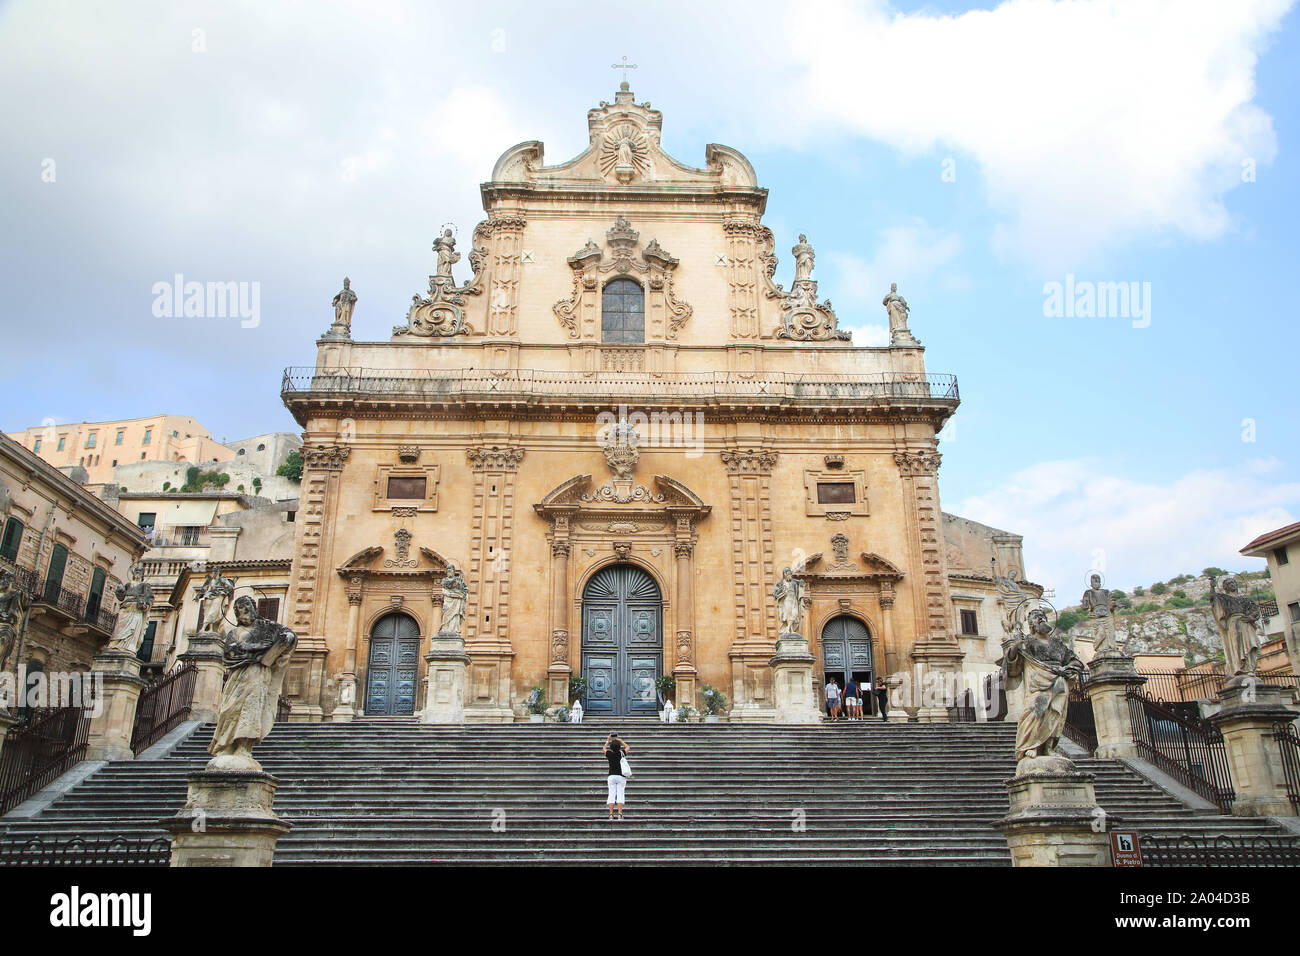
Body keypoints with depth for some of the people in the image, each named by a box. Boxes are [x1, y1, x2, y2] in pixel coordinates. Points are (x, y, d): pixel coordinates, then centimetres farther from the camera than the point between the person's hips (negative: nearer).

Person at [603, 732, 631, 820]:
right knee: (620, 795, -2)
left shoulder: (609, 754, -3)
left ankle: (611, 814, -7)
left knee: (611, 795, 0)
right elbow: (628, 748, 19)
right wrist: (620, 741, 23)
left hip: (611, 776, 1)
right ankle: (620, 814, -10)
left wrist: (608, 740, 29)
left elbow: (604, 749, 21)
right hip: (621, 776, 0)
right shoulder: (621, 753, -3)